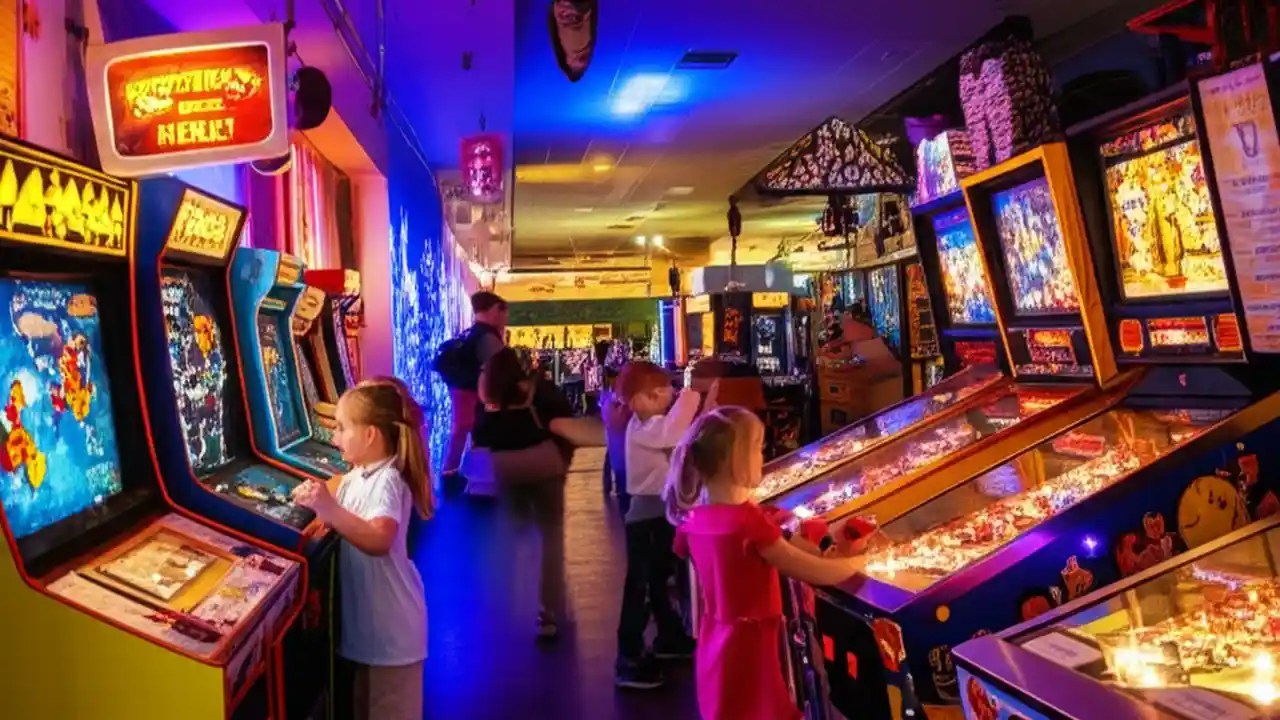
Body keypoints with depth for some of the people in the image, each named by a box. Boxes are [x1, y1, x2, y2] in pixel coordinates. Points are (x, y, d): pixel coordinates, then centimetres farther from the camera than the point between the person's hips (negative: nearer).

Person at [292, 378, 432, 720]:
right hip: (369, 619, 9)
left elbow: (379, 541, -41)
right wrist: (316, 499, -4)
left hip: (390, 626, -9)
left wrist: (330, 509, -47)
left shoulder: (387, 482, -25)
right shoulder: (357, 476, 5)